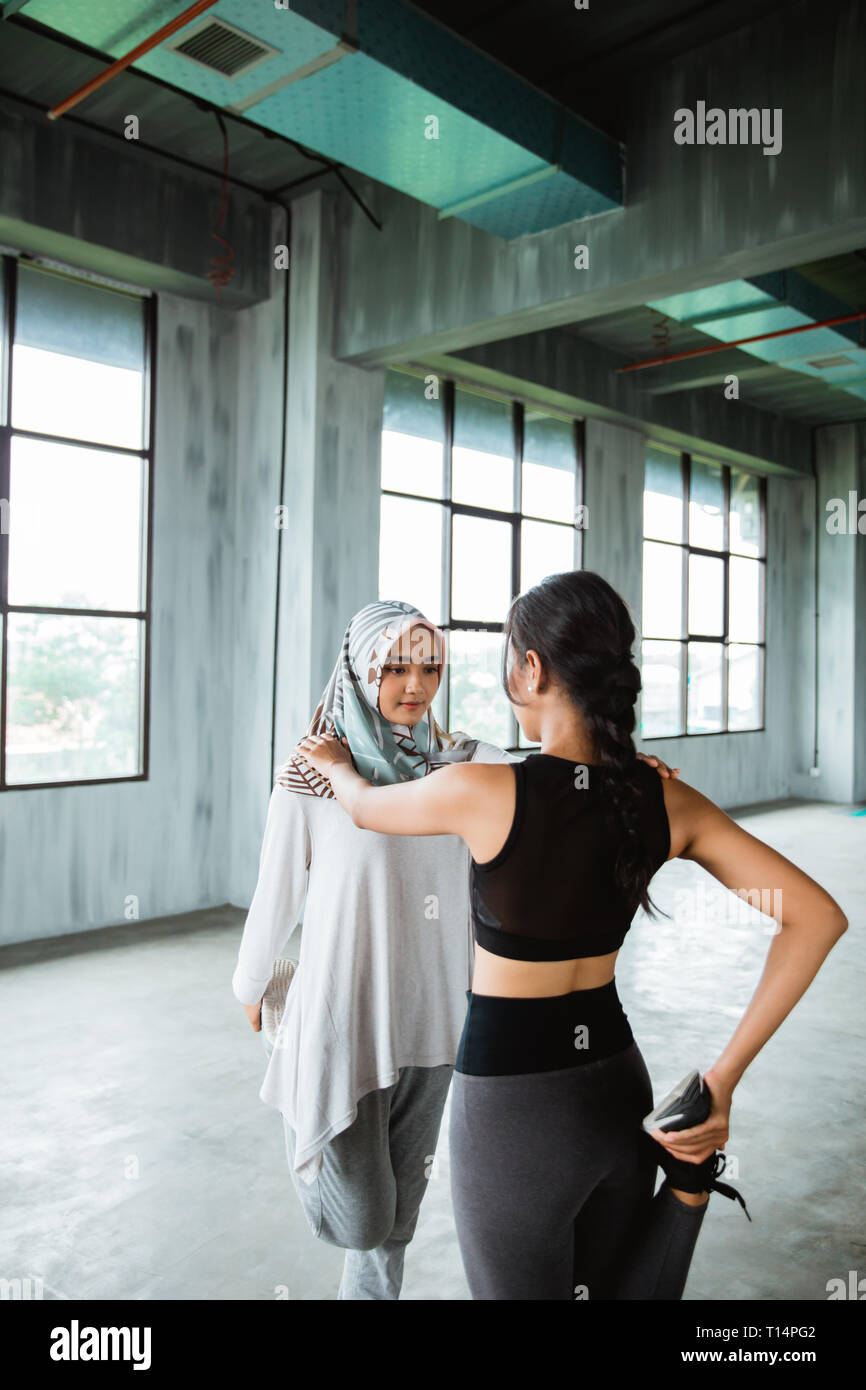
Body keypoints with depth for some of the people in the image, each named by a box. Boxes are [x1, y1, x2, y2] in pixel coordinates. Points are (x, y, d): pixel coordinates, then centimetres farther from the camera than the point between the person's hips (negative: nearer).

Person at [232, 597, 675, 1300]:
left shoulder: (462, 760, -3)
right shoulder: (312, 772, -14)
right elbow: (278, 893, -4)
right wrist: (251, 987, 9)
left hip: (432, 1014, 4)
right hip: (344, 1012, -3)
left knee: (399, 1202, 20)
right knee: (360, 1216, 5)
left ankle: (372, 1289, 47)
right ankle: (307, 1132, 35)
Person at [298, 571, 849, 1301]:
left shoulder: (482, 792, -22)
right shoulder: (667, 801, -8)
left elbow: (365, 808, -2)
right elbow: (818, 915, -9)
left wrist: (335, 764, 21)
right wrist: (723, 1079, -9)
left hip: (513, 1106, -5)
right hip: (615, 1086, 5)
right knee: (612, 1287, 31)